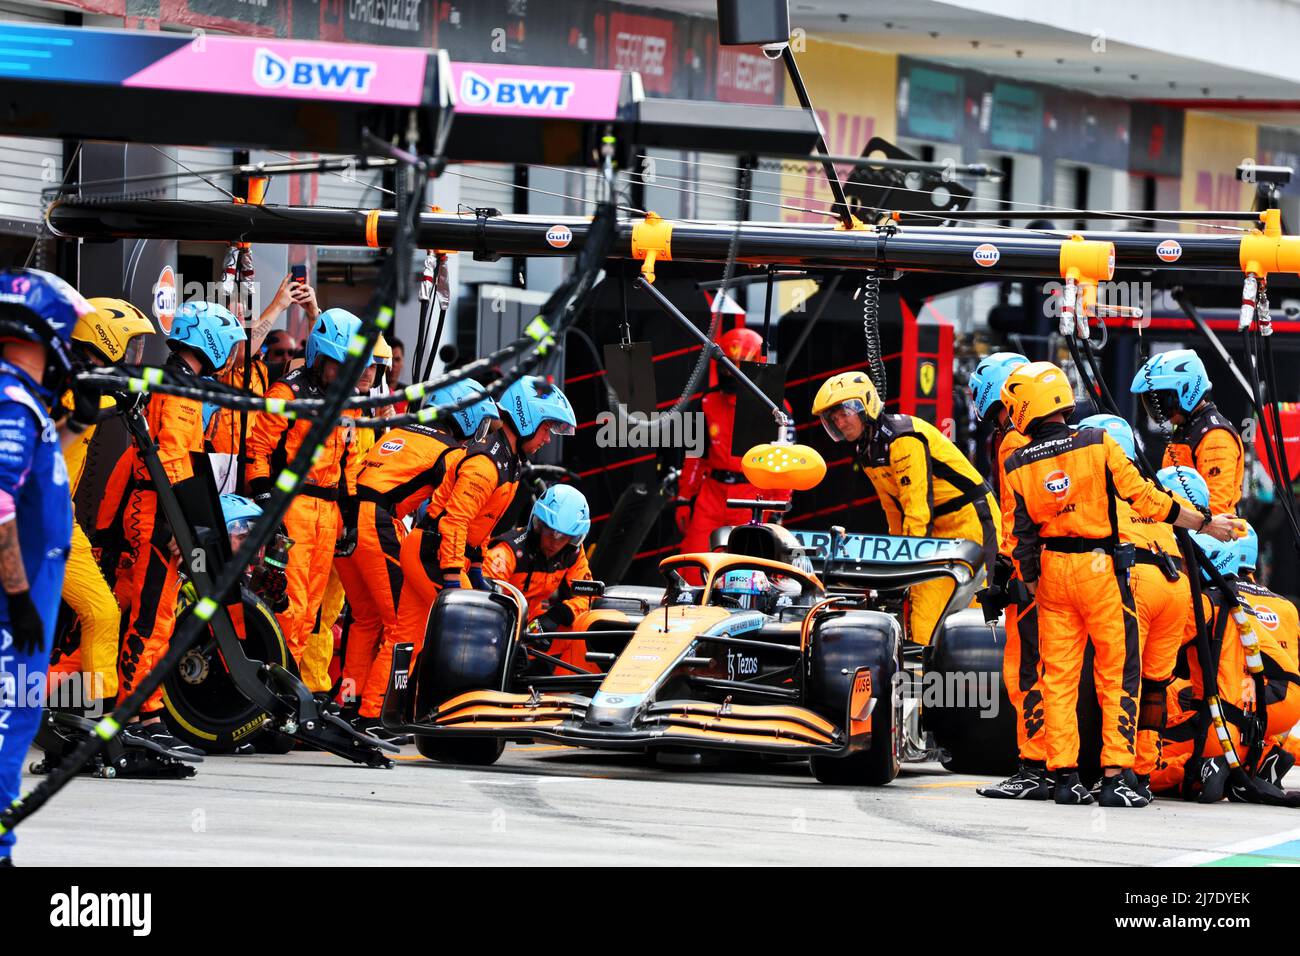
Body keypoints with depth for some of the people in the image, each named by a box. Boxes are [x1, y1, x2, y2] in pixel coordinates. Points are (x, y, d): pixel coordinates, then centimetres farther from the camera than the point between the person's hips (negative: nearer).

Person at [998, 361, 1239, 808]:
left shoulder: (1017, 466, -2)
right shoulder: (1098, 444, -9)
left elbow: (1019, 539, -1)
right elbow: (1145, 498, -9)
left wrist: (1033, 586, 13)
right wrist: (1204, 523, 1)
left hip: (1051, 570, 3)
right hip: (1099, 568, -3)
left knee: (1059, 675, 9)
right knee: (1117, 674, 2)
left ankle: (1063, 775, 6)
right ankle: (1116, 776, -4)